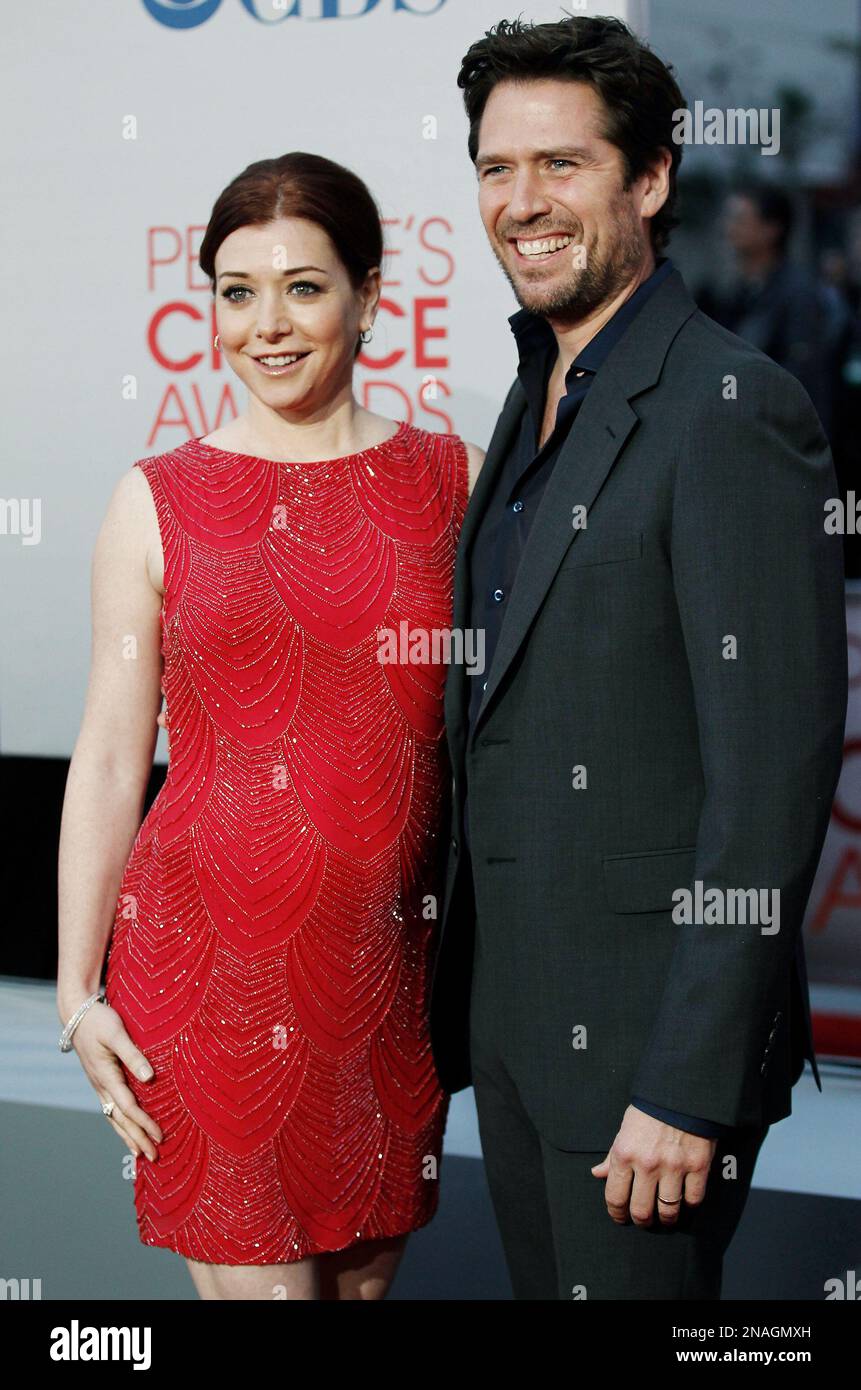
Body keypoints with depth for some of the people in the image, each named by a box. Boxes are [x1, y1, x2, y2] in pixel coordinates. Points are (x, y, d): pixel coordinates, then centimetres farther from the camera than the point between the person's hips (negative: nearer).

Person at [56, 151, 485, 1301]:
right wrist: (79, 991, 0)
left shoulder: (456, 479, 4)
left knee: (368, 1270, 13)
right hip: (211, 952, -2)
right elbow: (111, 754, 2)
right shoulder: (158, 501, 0)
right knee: (254, 1275, 0)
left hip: (394, 957, 2)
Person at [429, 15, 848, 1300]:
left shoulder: (731, 409, -17)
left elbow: (773, 771, -21)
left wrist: (691, 1090, -22)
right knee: (542, 1280, 17)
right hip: (512, 1007, 8)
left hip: (644, 1030, -8)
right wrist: (464, 995, 15)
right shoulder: (538, 399, 12)